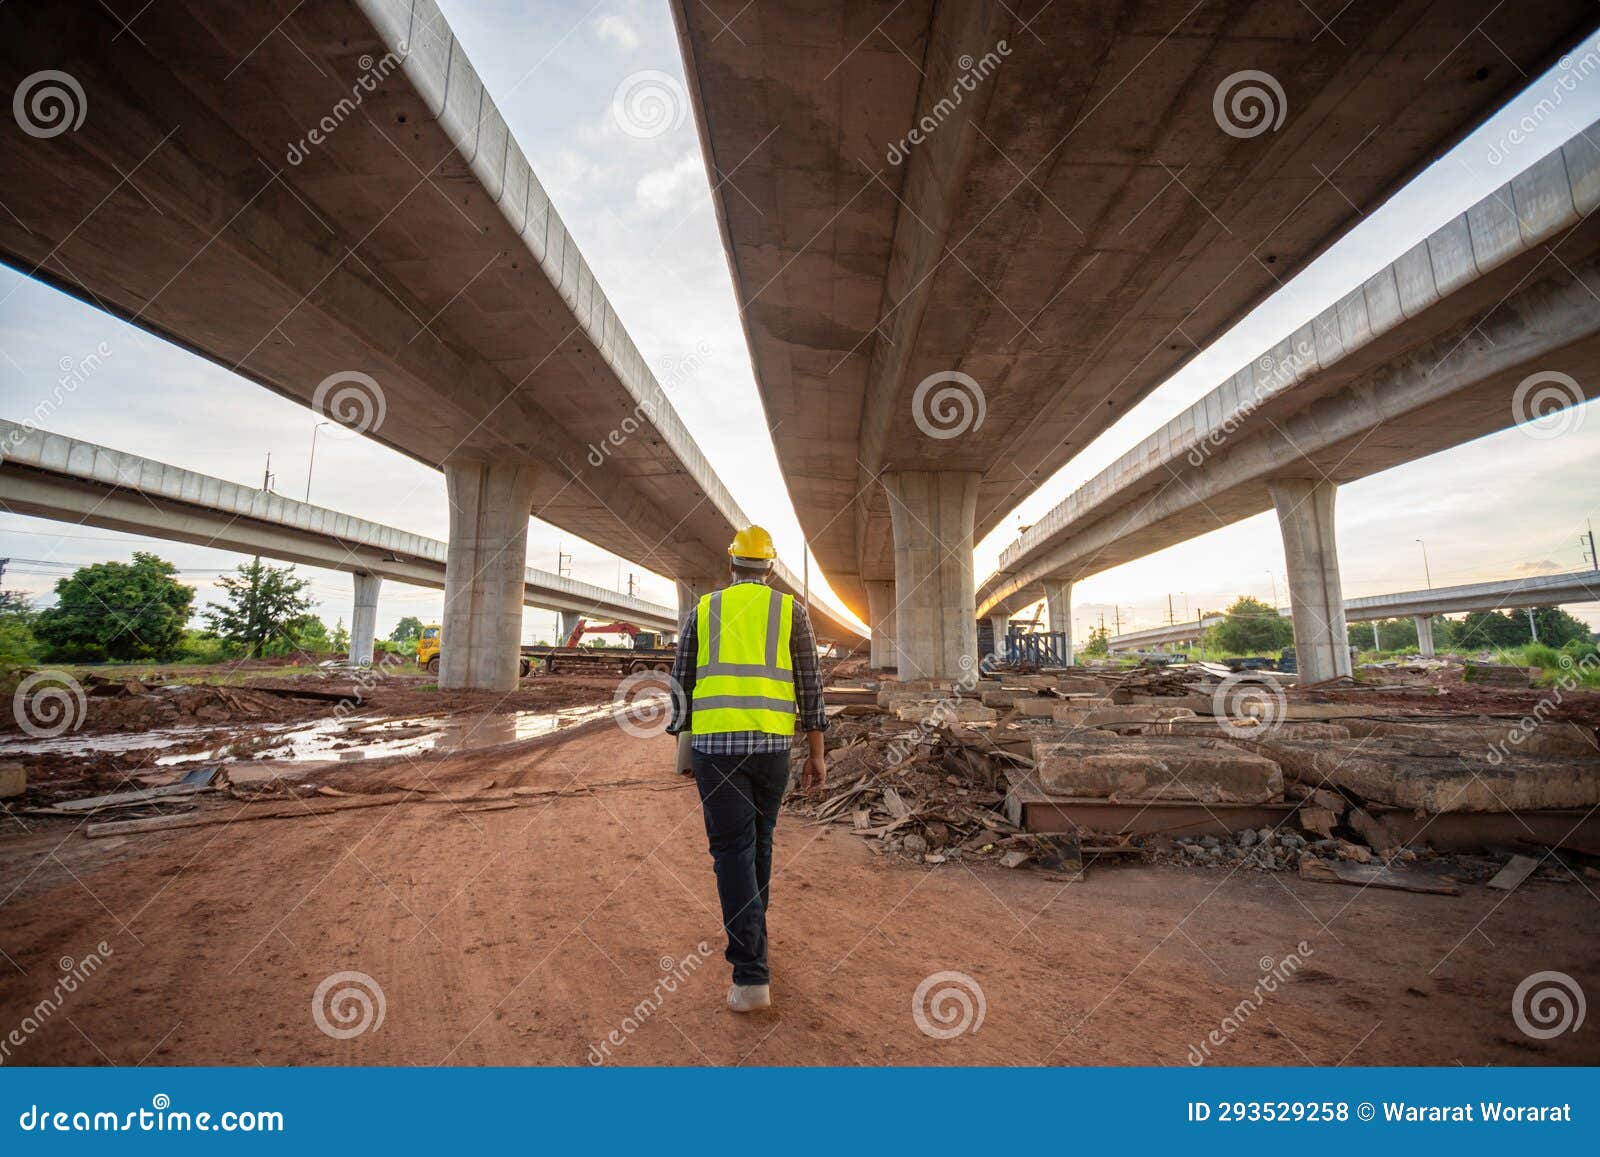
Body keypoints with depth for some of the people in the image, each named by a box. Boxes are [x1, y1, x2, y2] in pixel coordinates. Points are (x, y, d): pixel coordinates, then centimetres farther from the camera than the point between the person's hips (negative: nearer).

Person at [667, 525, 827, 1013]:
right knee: (758, 842, 21)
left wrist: (683, 743, 19)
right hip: (771, 745, 1)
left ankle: (751, 976, -4)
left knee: (734, 851, 1)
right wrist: (817, 754, 5)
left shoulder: (702, 610, 8)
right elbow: (809, 685, 2)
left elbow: (681, 684, 8)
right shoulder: (791, 611, 6)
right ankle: (746, 937, 37)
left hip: (714, 744, -1)